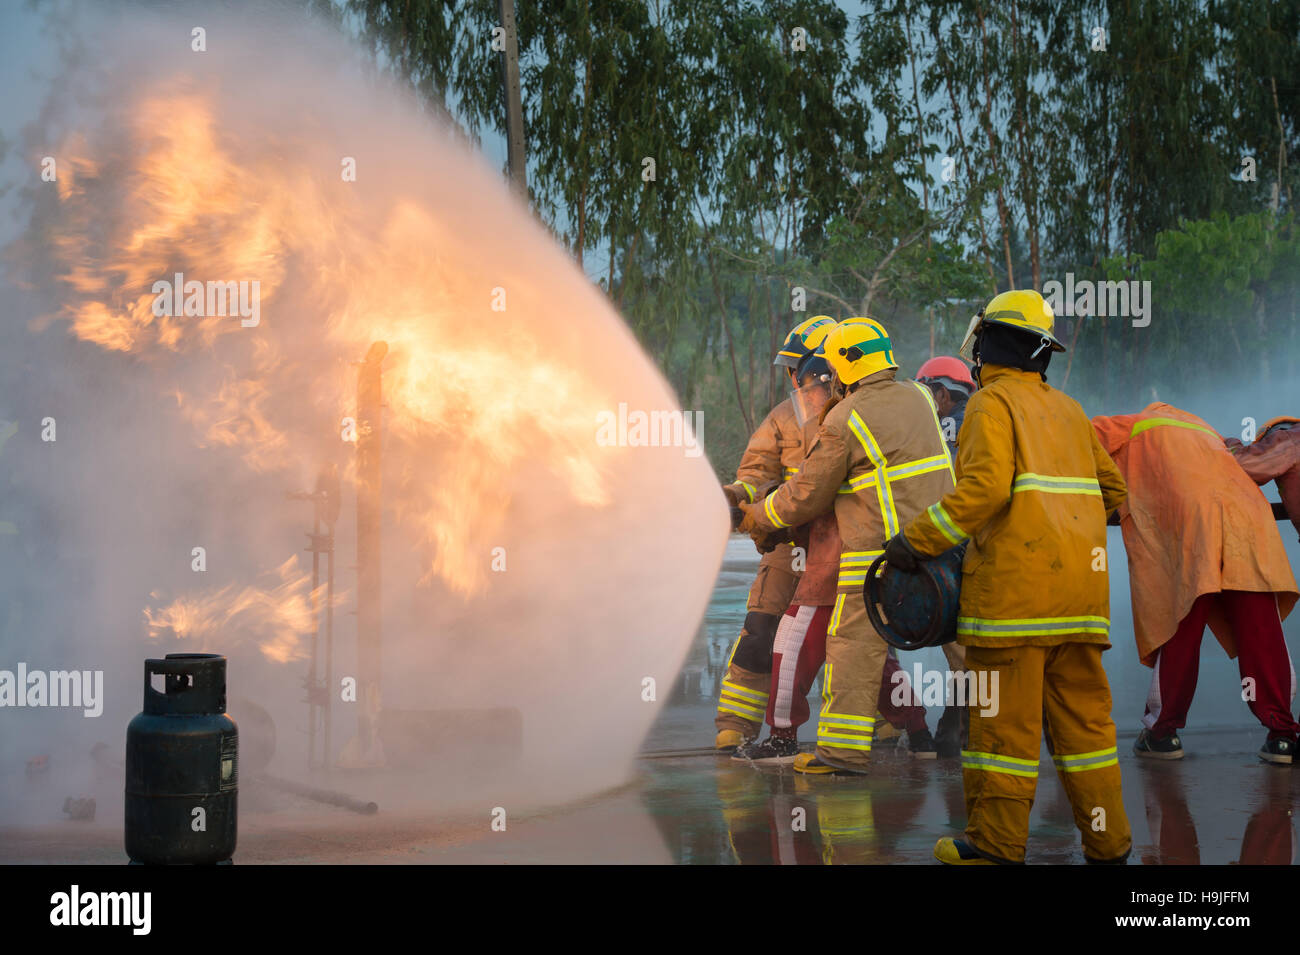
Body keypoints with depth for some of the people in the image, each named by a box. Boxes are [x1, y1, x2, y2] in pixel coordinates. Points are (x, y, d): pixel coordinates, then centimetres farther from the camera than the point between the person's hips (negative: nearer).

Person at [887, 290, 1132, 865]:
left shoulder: (992, 403, -4)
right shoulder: (1068, 410, 19)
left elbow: (986, 487, -18)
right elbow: (1111, 492, 23)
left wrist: (917, 539, -14)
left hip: (1014, 581, -7)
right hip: (1081, 581, 7)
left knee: (1005, 716, -2)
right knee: (1081, 711, 11)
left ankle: (996, 844, 3)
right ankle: (1106, 840, 13)